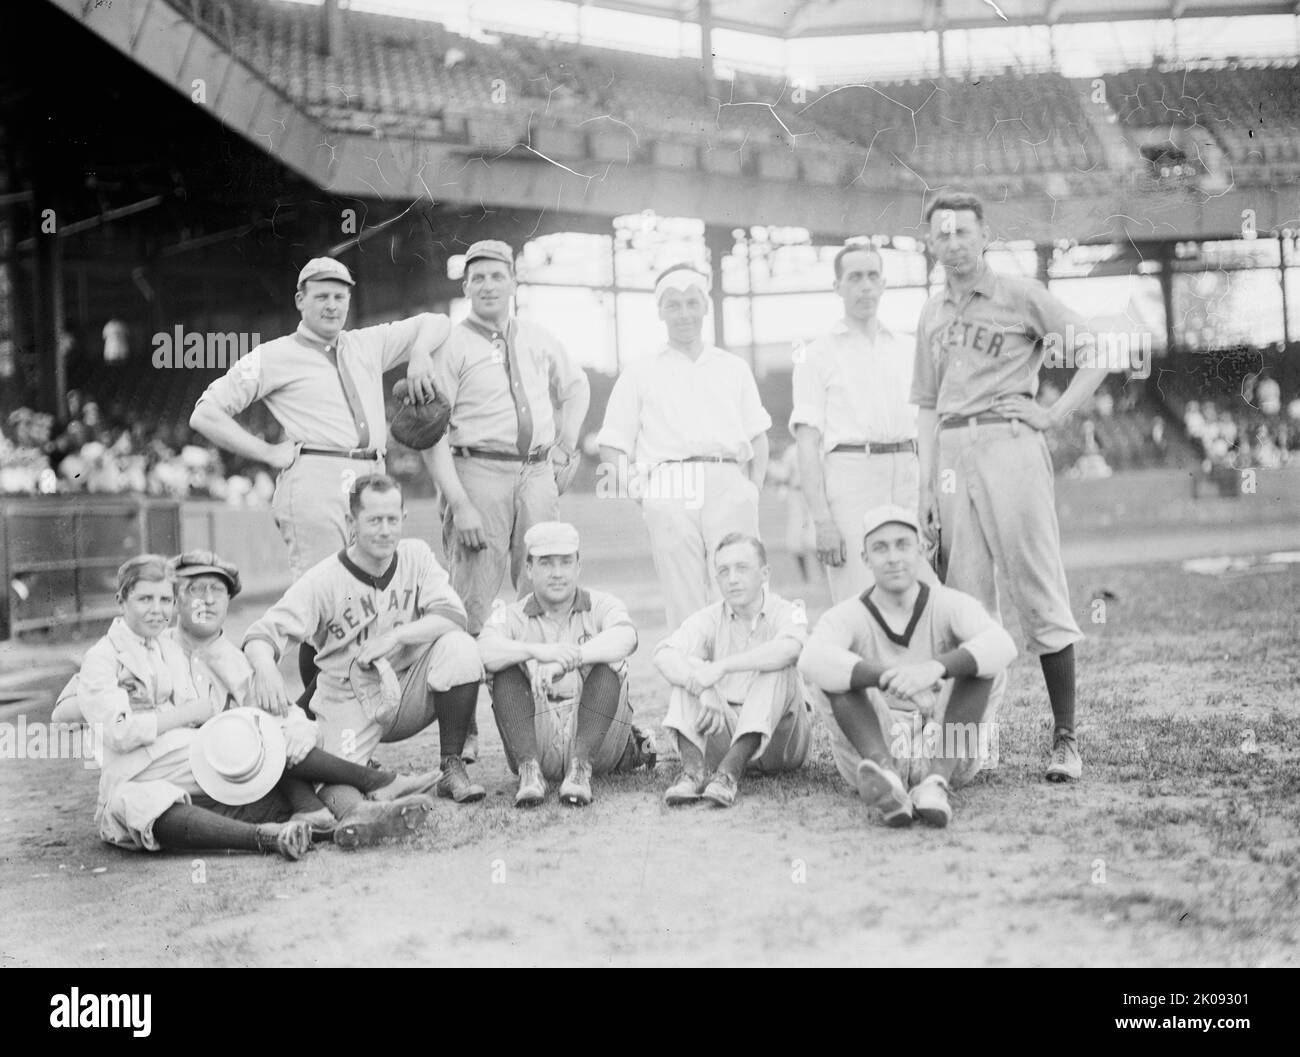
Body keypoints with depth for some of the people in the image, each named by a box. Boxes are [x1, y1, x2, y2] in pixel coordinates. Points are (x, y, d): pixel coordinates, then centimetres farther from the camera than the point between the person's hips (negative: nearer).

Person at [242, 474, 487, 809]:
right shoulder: (324, 580, -13)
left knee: (458, 647, -25)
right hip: (350, 705, -3)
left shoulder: (416, 556, -3)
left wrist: (396, 636, -25)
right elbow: (262, 633, -21)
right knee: (343, 799, -24)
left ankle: (452, 768, -10)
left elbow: (453, 615, -12)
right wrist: (265, 668, -44)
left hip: (408, 694, 3)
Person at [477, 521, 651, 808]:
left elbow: (625, 638, -18)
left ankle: (581, 767, -35)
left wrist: (567, 659, -33)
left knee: (608, 665, -22)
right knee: (507, 671, -17)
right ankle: (529, 769, -32)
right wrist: (537, 651, -34)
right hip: (536, 742, 1)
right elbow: (483, 651, -16)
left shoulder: (602, 606, 7)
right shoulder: (510, 617, 8)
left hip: (598, 743, -1)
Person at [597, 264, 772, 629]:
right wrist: (616, 472, -4)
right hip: (669, 490, -1)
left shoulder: (734, 369, 25)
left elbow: (758, 438, 23)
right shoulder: (639, 375, 19)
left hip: (728, 486, 1)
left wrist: (753, 489, 8)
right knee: (683, 602, -8)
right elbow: (614, 443, 15)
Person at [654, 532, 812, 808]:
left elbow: (788, 649, -32)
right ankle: (694, 769, -36)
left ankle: (729, 773, -40)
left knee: (778, 669, -28)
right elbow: (664, 655, -18)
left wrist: (722, 666, -40)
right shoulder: (708, 619, 2)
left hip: (778, 738, -2)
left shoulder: (787, 613, -5)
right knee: (688, 669, -16)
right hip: (724, 731, 2)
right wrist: (704, 691, -37)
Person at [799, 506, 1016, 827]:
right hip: (874, 749, 0)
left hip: (948, 755, 0)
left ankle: (935, 784, -34)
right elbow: (811, 660, -27)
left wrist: (935, 668, -41)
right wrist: (887, 678, -43)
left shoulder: (950, 605, -1)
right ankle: (886, 781, -44)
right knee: (831, 673, -21)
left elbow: (1002, 646, -23)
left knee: (977, 659, -19)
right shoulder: (846, 617, -3)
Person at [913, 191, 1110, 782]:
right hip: (952, 455, 5)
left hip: (1009, 445, -5)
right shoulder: (931, 316, 18)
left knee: (1038, 590, -7)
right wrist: (926, 485, 11)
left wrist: (1055, 414, -8)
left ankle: (1065, 738, -4)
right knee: (966, 596, 5)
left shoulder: (1020, 296, 2)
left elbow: (1094, 352, 0)